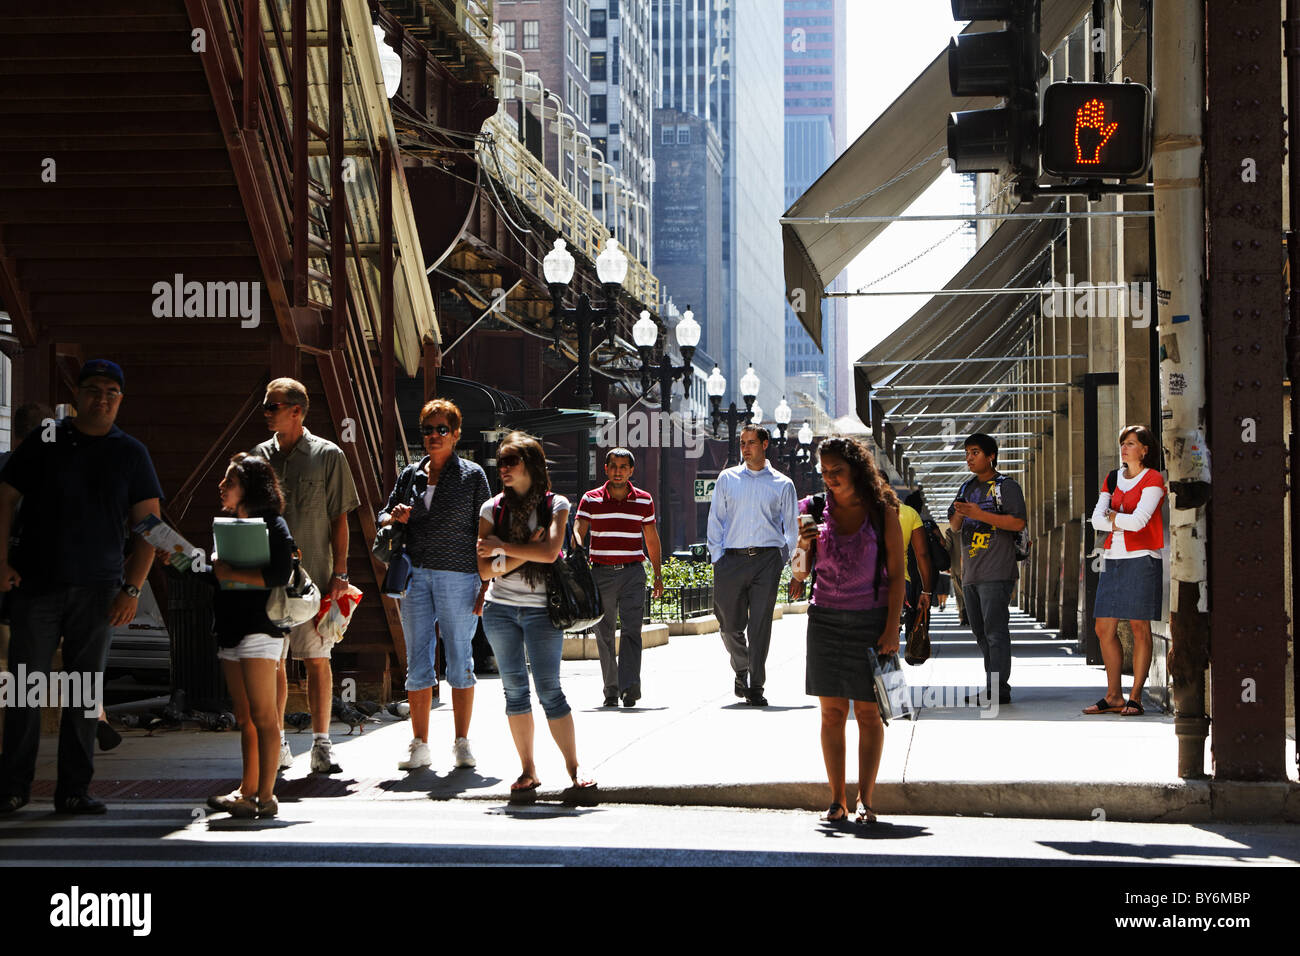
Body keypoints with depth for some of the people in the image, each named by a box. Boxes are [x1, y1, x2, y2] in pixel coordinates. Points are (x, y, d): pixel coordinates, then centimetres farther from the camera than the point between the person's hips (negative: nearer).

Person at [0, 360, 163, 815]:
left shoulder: (131, 454, 8)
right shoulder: (43, 444, 6)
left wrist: (131, 588, -3)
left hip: (98, 590, 1)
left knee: (85, 692, 2)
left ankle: (74, 790, 7)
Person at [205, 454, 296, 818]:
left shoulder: (273, 526, -8)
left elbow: (279, 575, -21)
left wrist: (230, 573, -19)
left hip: (259, 629, -9)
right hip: (230, 632, 9)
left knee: (263, 716, -8)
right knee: (245, 718, 11)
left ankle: (266, 795, -8)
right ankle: (248, 790, 16)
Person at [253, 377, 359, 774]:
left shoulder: (328, 455, 0)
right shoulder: (260, 455, 10)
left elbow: (339, 519, 0)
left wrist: (339, 573, -5)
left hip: (314, 574, -3)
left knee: (317, 658, -3)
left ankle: (321, 743, 3)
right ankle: (277, 743, 13)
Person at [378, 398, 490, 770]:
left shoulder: (472, 475, 3)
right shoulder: (410, 475, 12)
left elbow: (484, 531, 1)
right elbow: (383, 516, 21)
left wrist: (485, 584, -5)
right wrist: (395, 517, -4)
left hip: (457, 575, -3)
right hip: (415, 574, 3)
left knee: (460, 659, 0)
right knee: (417, 661, 3)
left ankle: (461, 743, 9)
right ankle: (419, 745, 8)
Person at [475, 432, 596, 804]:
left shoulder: (556, 505, 1)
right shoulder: (493, 509, 7)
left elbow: (549, 551, -16)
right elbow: (484, 569, 1)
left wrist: (502, 547, -10)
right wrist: (524, 553, -13)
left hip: (541, 610, -3)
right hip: (500, 609, 3)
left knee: (549, 691, -8)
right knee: (514, 690, 3)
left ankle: (574, 770, -2)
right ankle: (527, 770, 10)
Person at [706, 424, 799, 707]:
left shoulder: (782, 484, 9)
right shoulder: (727, 479, 11)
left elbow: (791, 527, 14)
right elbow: (716, 520, 11)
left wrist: (782, 558, 5)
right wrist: (717, 556, 2)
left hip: (767, 559, -1)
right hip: (732, 559, 1)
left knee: (760, 625, -6)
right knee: (730, 625, 3)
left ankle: (755, 688, -2)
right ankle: (741, 670, 30)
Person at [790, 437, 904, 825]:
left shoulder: (882, 512, -2)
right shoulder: (817, 510, 4)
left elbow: (896, 574, -2)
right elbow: (799, 573, 7)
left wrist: (892, 628, -9)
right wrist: (803, 548, -15)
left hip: (871, 620, -2)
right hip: (826, 618, 2)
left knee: (868, 712, 0)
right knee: (832, 712, 1)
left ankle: (865, 799, 5)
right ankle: (837, 800, 6)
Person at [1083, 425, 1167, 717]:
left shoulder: (1153, 479, -4)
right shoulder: (1113, 479, 16)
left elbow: (1138, 520, -14)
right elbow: (1097, 519, 6)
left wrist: (1112, 516, 1)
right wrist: (1124, 521, -8)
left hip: (1142, 558, -6)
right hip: (1114, 558, 7)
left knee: (1139, 627, -6)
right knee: (1104, 628, 3)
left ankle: (1135, 698, -2)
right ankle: (1113, 696, 9)